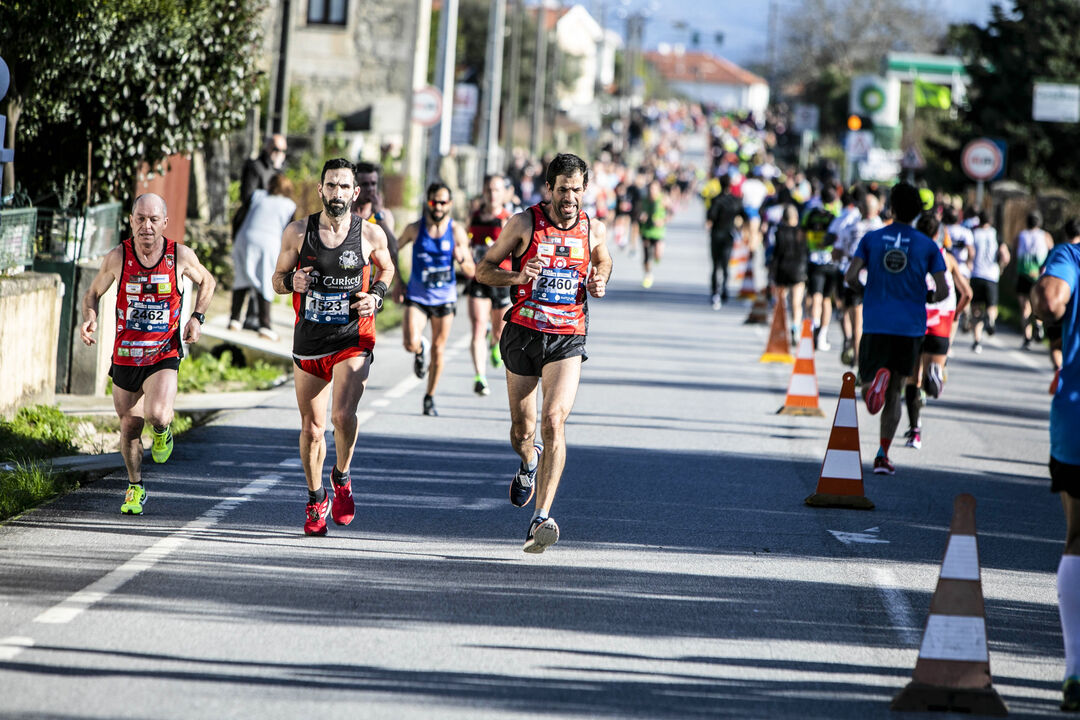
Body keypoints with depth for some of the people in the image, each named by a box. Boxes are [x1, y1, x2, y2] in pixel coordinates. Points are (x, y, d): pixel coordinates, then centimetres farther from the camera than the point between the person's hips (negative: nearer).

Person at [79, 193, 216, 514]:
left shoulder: (180, 255, -9)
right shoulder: (117, 258, -9)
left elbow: (207, 281, 12)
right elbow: (92, 293, 7)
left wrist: (197, 318, -2)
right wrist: (90, 318, -14)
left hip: (164, 356, -2)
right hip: (125, 357, 2)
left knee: (157, 415, -25)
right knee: (129, 428, 12)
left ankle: (161, 430, 13)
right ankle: (135, 487, 37)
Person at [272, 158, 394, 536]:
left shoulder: (371, 235, -3)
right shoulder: (297, 232, -2)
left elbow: (386, 268, 17)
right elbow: (277, 278, 9)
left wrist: (377, 296, -3)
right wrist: (291, 282, -13)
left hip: (353, 341, -2)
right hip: (309, 341, 2)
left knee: (343, 415, -23)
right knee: (312, 429, 9)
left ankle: (341, 478, 6)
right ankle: (316, 500, 31)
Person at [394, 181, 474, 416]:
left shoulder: (457, 232, -6)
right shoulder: (415, 229, -6)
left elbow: (471, 272, -4)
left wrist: (462, 260, -26)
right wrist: (397, 282, 4)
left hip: (444, 298, 1)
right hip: (417, 297, -1)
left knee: (438, 349, 5)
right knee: (411, 344, -19)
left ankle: (430, 397, 24)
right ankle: (420, 351, 20)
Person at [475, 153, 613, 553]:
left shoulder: (593, 230, 2)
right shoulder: (525, 224, -5)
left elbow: (603, 261, 25)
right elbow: (484, 269, 0)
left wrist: (599, 283, 1)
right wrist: (518, 277, -20)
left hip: (568, 339, 0)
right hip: (524, 333, 0)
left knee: (554, 419, -20)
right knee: (523, 428, 10)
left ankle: (542, 519, -25)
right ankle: (529, 464, 50)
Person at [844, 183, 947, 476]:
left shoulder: (872, 239, 3)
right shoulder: (927, 245, 2)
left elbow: (850, 277, -5)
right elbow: (942, 290, -4)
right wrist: (929, 298, 19)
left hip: (875, 326, 0)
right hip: (911, 328, 0)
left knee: (868, 392, 7)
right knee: (895, 393, 11)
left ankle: (877, 378, -31)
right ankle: (882, 456, 5)